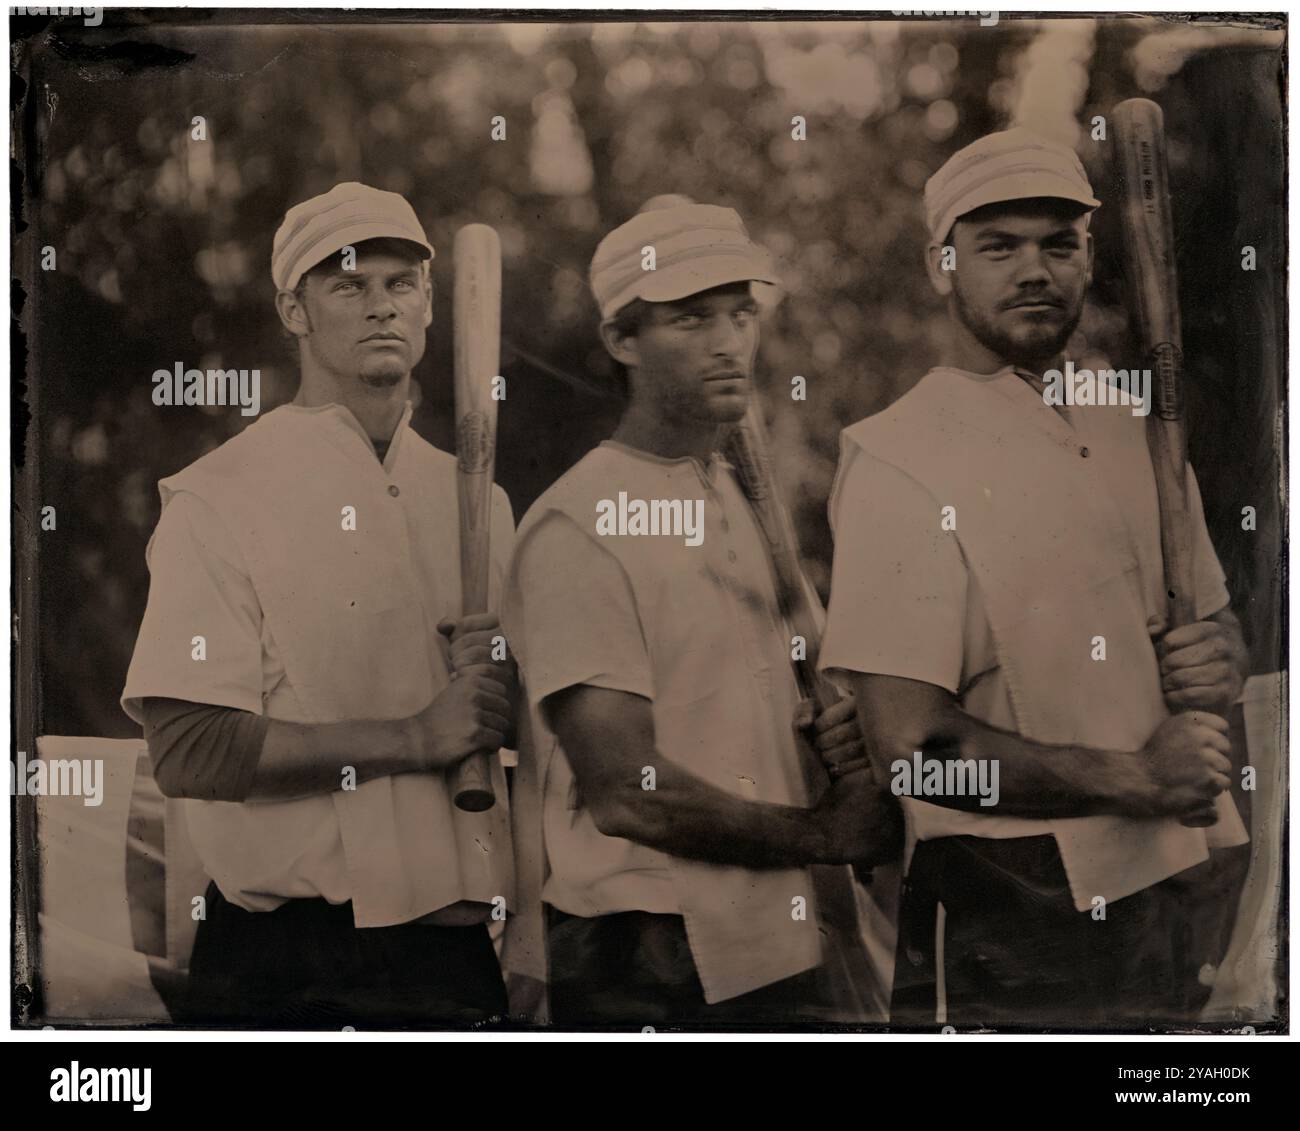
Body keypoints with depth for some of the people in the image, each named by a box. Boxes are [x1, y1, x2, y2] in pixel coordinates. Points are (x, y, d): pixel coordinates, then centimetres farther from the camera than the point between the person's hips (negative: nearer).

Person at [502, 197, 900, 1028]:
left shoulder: (747, 501, 14)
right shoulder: (579, 526, -13)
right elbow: (626, 793, -18)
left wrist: (836, 736, -2)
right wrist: (824, 832, -8)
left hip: (784, 948, 7)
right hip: (652, 967, -7)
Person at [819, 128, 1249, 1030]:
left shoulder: (1139, 427, 11)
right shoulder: (899, 458, -12)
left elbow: (1216, 617, 22)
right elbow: (909, 742, -18)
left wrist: (1218, 658, -2)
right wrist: (1131, 777, -15)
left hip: (1152, 882, 7)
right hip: (1007, 914, -7)